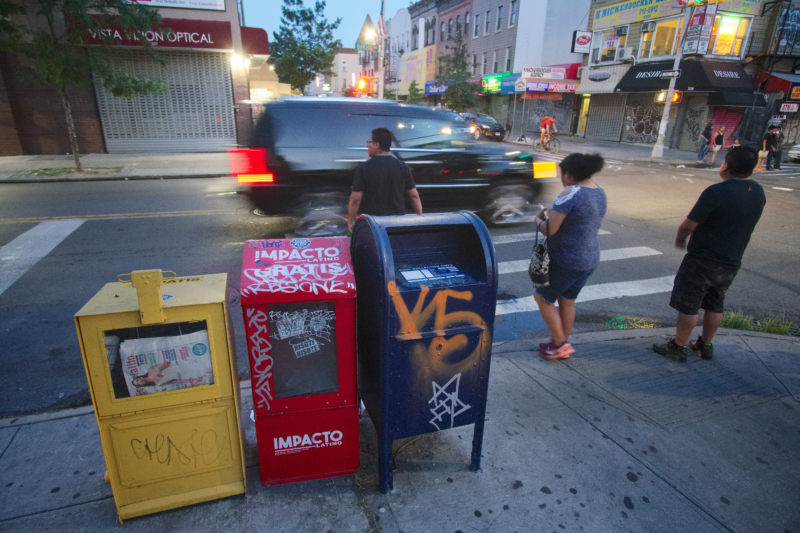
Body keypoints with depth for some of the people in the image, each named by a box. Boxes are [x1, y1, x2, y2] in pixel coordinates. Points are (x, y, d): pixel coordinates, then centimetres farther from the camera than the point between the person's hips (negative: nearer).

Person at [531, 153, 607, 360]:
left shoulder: (570, 193, -22)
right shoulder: (600, 192, 5)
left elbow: (549, 229, -24)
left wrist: (538, 220, -4)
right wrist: (554, 214, 13)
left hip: (566, 261, -8)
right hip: (590, 259, 8)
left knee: (543, 298, 12)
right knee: (568, 302, 21)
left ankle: (560, 344, 15)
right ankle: (563, 344, 34)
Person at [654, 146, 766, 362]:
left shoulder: (717, 191, -23)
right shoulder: (758, 193, 2)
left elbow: (689, 225, -19)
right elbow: (741, 223, 13)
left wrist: (680, 240, 0)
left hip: (702, 261, -7)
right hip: (731, 263, 7)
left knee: (688, 306, 5)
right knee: (715, 306, 20)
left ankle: (678, 347, 16)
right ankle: (705, 345, 33)